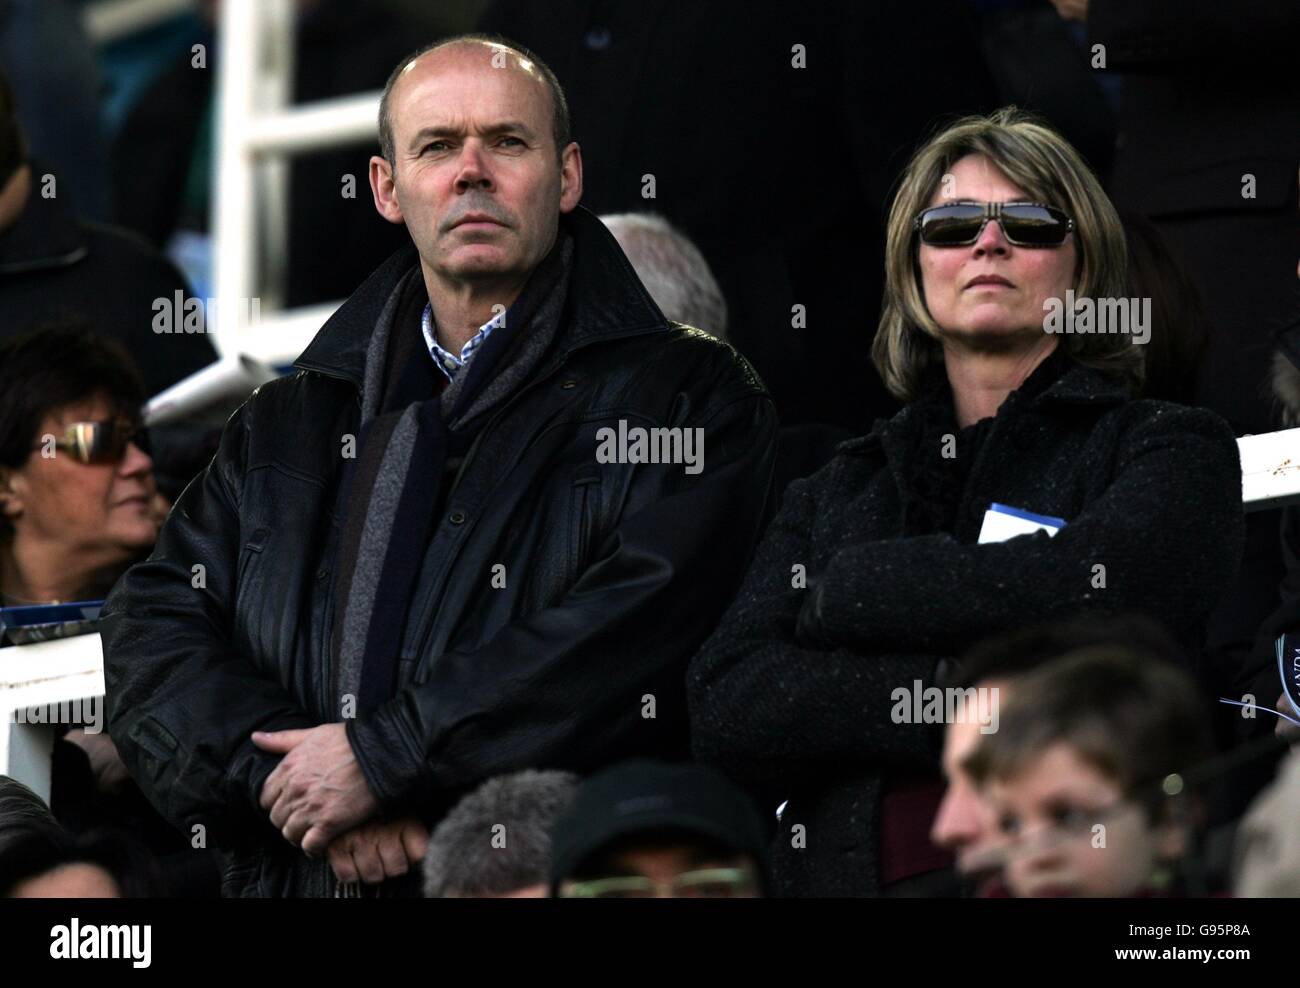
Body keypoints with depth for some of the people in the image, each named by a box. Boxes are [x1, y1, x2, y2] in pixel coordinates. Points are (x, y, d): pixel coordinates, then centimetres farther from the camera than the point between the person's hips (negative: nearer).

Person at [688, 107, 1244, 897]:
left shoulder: (1173, 450, 12)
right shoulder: (837, 494, 20)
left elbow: (1089, 589, -9)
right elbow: (725, 712, 6)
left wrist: (848, 591, 4)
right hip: (846, 873, 2)